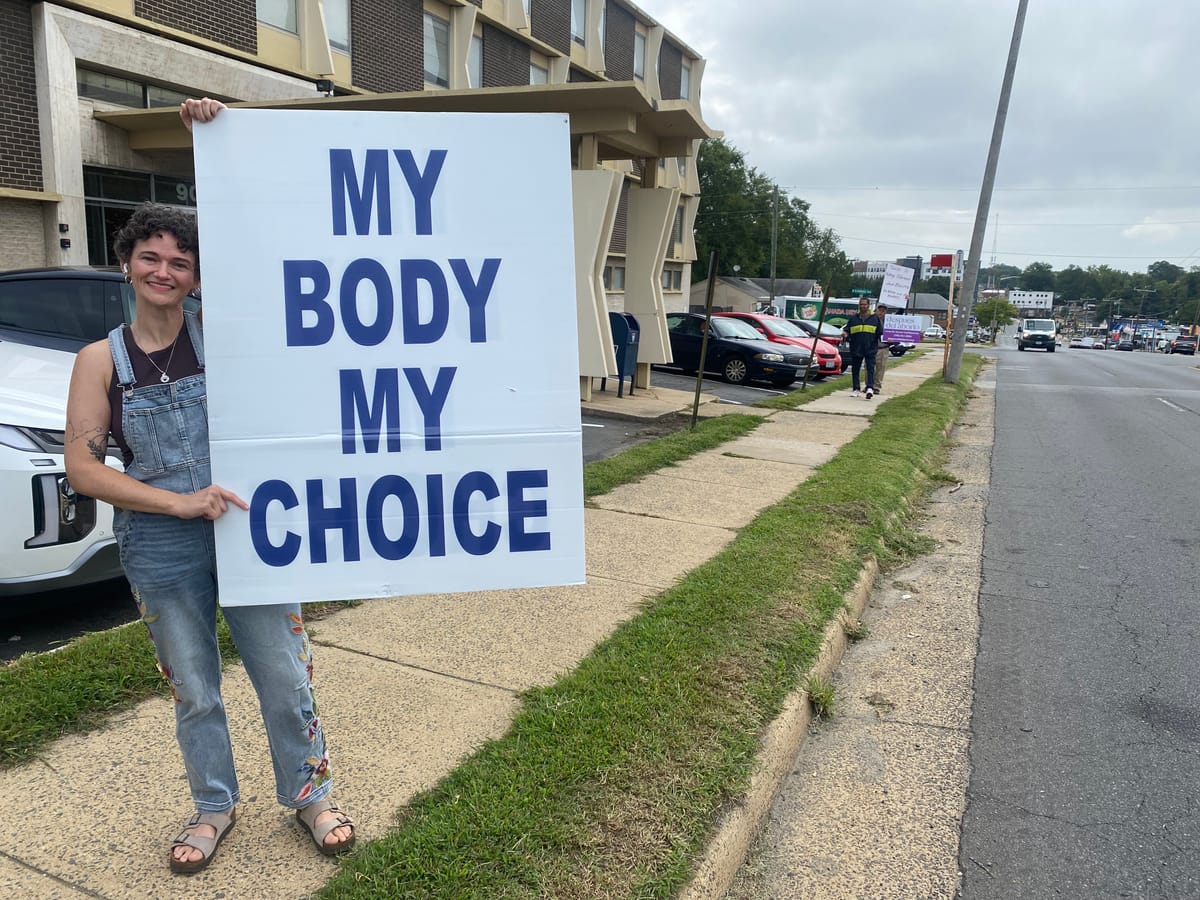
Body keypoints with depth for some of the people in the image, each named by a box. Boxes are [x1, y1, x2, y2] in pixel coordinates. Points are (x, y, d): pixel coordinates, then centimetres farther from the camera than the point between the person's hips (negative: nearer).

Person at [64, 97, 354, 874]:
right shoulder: (102, 360, -1)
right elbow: (82, 466, -5)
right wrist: (178, 502, -16)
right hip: (161, 547, 1)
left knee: (285, 679, 9)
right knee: (195, 693, 17)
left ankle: (310, 793, 32)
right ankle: (215, 806, 40)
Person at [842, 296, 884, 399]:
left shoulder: (875, 318, 7)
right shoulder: (853, 318, 11)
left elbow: (880, 333, 8)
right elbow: (847, 330, 10)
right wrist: (845, 333, -11)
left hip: (870, 349, -2)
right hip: (856, 349, 2)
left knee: (870, 368, -10)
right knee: (855, 369, 7)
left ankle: (870, 388, -16)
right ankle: (855, 389, 16)